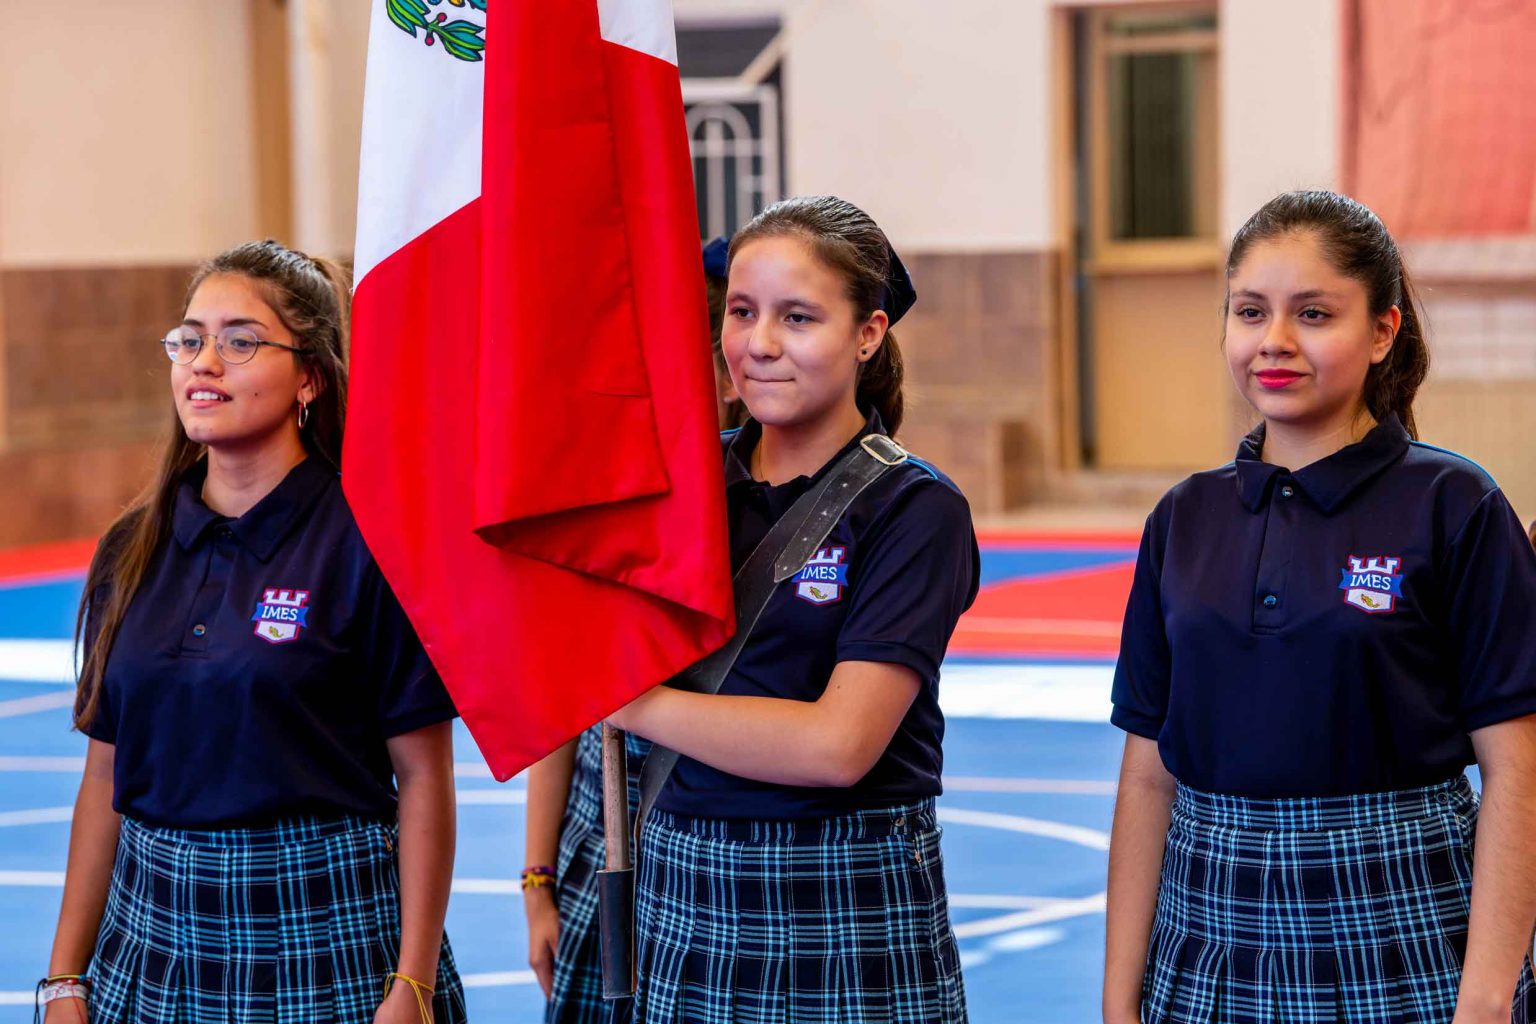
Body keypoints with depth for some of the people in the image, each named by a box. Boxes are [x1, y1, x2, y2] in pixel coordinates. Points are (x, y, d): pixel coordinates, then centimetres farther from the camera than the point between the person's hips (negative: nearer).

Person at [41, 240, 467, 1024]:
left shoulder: (372, 540, -8)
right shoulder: (133, 549, 6)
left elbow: (423, 778, -9)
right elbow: (107, 773, 9)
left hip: (326, 931, -4)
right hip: (153, 926, 4)